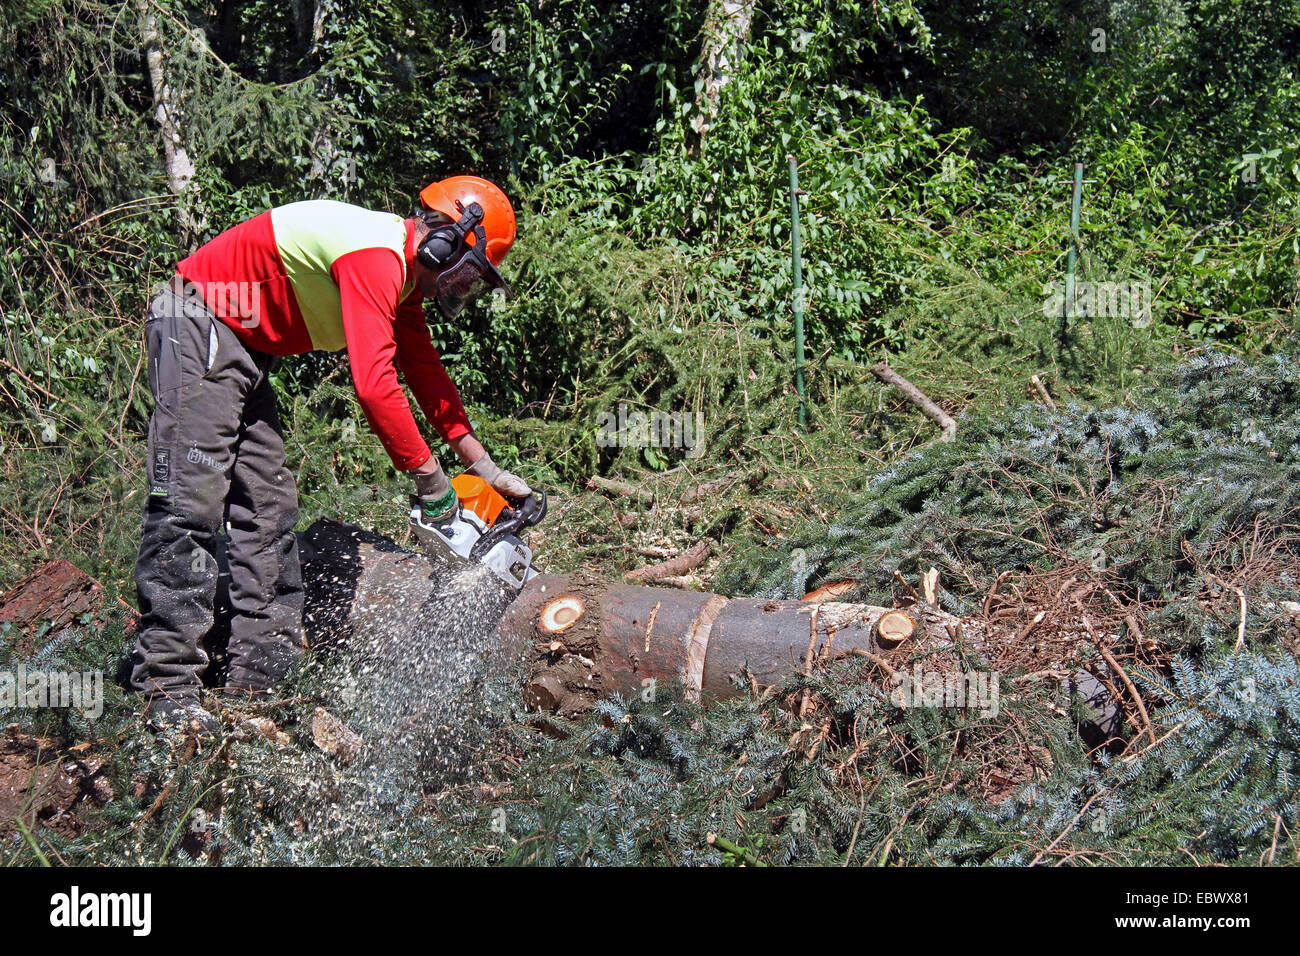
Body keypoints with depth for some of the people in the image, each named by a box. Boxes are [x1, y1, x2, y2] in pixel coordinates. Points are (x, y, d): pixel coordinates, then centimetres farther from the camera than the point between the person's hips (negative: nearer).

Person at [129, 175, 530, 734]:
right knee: (190, 505, -15)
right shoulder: (376, 256, -24)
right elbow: (374, 385, -32)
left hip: (243, 348, 11)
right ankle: (168, 687, -13)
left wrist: (486, 469, 13)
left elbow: (425, 374, 15)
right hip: (197, 327, -11)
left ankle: (264, 673, 11)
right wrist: (430, 478, -23)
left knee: (268, 507, 6)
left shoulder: (401, 274, 8)